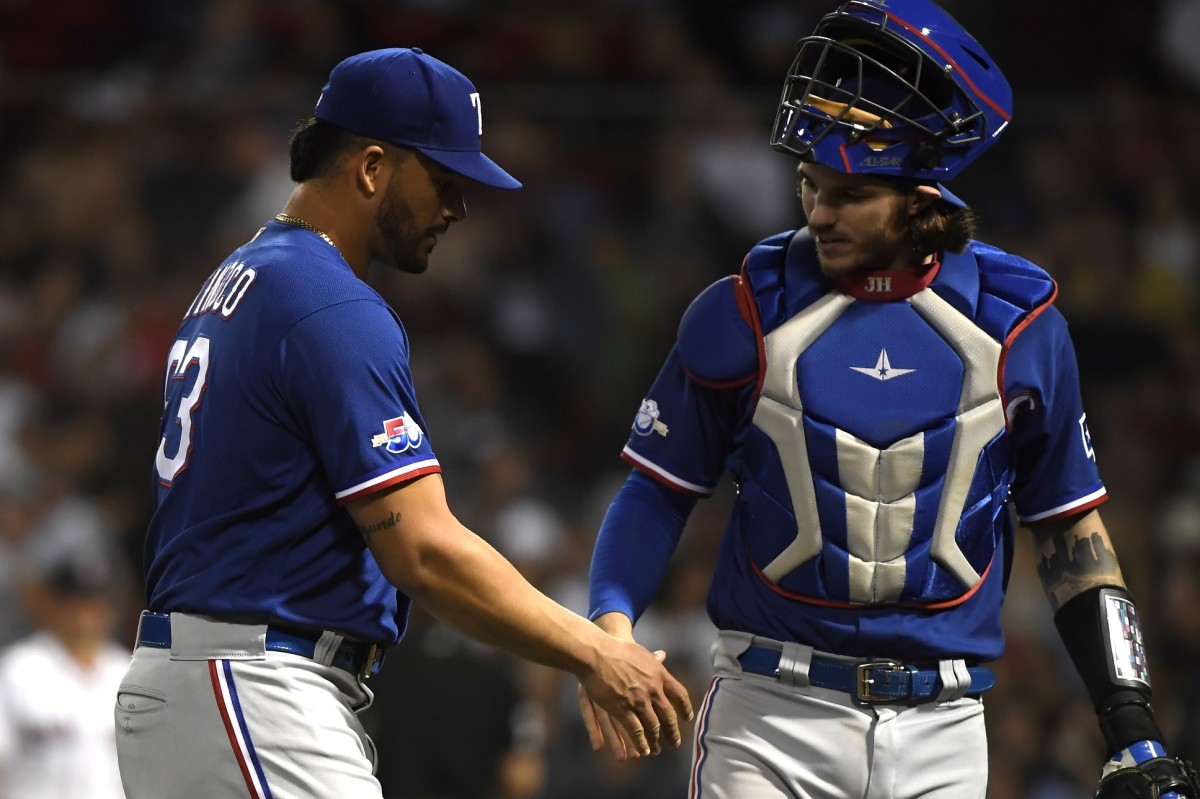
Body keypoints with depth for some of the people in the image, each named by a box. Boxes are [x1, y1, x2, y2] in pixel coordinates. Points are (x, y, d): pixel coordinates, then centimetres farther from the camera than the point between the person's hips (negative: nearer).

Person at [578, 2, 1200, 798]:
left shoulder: (1015, 323, 2)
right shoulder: (746, 314, -2)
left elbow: (1070, 527, 10)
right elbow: (658, 491, 4)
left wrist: (1131, 725, 4)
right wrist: (611, 625, -15)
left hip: (941, 731, 1)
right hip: (773, 712, -1)